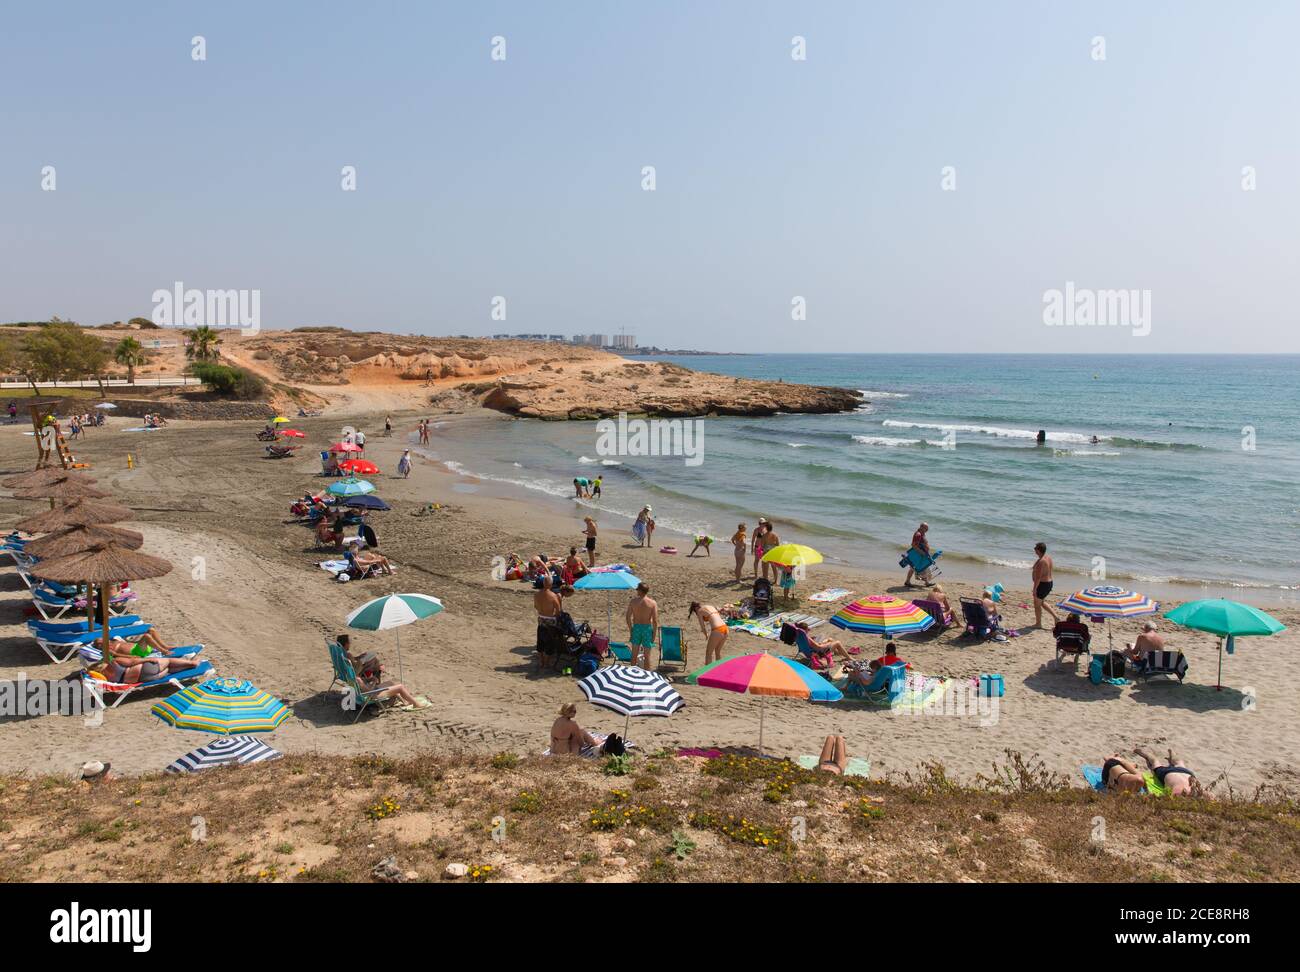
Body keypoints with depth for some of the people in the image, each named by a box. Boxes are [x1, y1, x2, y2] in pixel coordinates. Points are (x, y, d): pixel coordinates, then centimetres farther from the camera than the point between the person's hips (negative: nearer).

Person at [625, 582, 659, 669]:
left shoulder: (633, 601, -5)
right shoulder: (652, 603, -9)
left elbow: (628, 617, -3)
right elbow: (655, 621, -11)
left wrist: (631, 630, 8)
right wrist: (654, 634, -2)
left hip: (636, 627, 1)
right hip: (647, 628, -1)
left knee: (634, 654, 14)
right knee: (647, 655, 8)